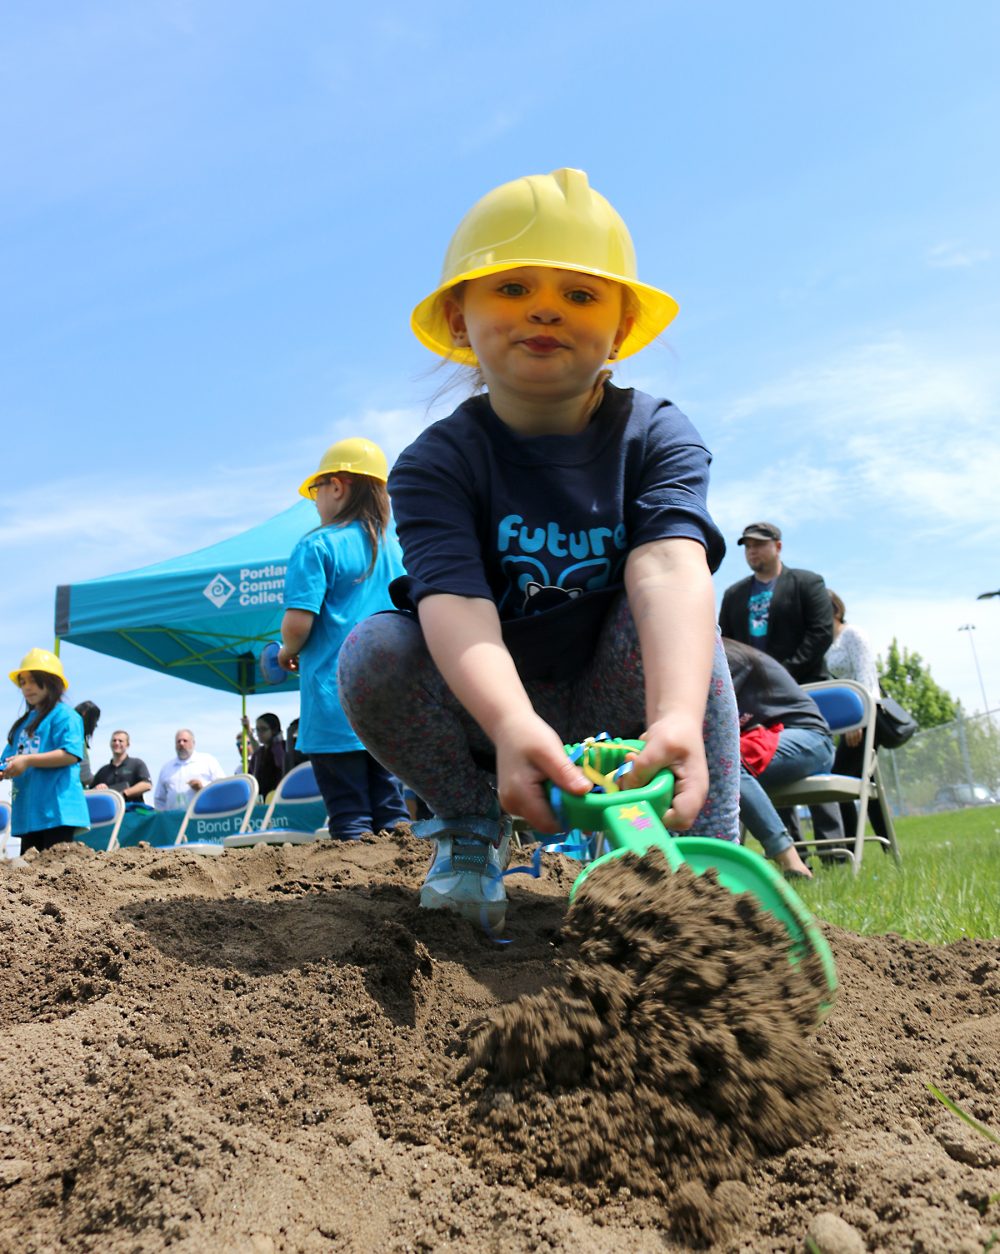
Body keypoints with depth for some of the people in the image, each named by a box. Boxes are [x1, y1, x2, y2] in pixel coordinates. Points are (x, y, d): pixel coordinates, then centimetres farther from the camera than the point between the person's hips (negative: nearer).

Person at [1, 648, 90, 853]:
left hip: (56, 808, -8)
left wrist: (27, 761, -18)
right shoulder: (23, 722, 22)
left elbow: (71, 754, -16)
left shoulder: (64, 716, -3)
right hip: (28, 812, 8)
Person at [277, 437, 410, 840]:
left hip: (334, 706, -5)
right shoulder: (397, 547, 11)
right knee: (392, 811, 11)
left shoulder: (318, 545, -7)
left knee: (349, 818, -1)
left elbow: (297, 623, -15)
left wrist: (288, 652, 7)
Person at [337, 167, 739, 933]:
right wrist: (513, 728, -54)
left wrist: (676, 721, -52)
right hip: (488, 708, 1)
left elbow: (670, 569, -33)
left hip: (610, 708, 0)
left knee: (664, 614, -29)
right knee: (374, 652, -26)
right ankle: (471, 828, 1)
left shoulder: (656, 437, -12)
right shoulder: (437, 463, -14)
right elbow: (456, 601, -33)